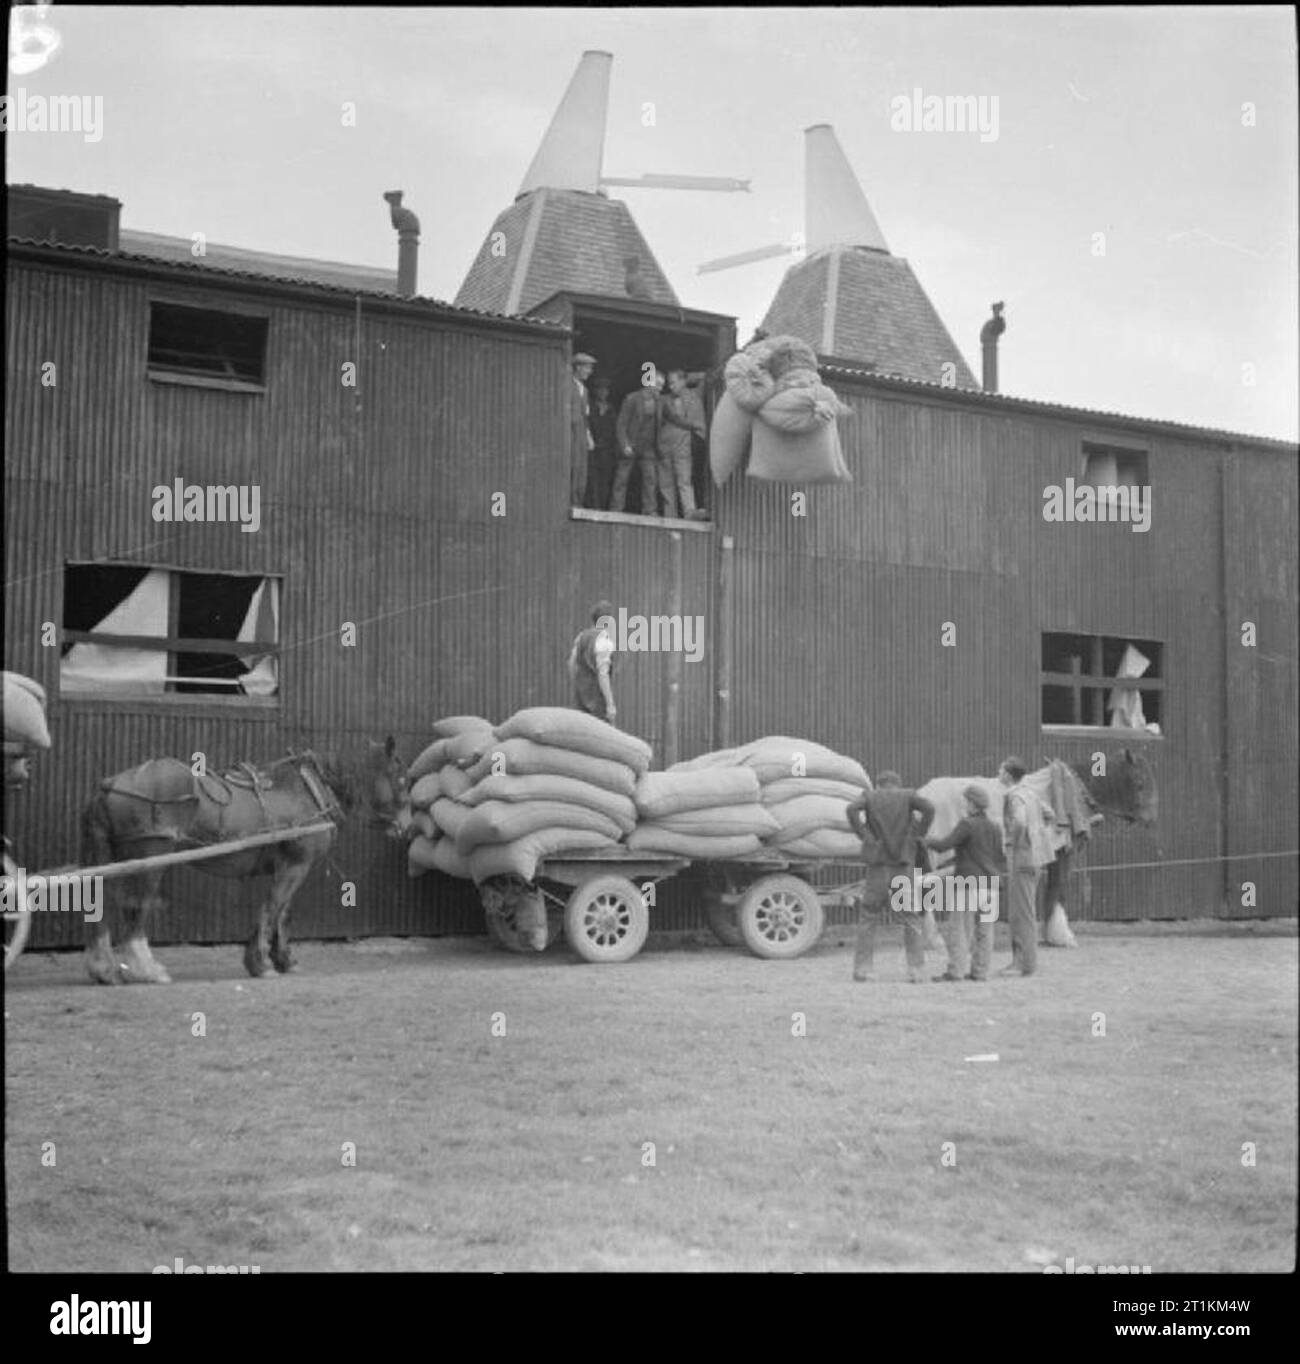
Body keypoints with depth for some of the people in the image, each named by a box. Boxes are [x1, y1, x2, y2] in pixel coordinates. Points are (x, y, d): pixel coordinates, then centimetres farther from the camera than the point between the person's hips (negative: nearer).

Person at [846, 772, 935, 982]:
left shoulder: (869, 795, 10)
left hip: (877, 865, 0)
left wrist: (865, 837, -6)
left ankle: (862, 969, 5)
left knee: (867, 917, 11)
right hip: (904, 864, 0)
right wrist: (917, 836, -1)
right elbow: (928, 808, -9)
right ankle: (916, 971, 0)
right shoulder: (907, 795, 10)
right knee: (911, 919, 8)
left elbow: (852, 809, -11)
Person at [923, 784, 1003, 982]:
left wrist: (929, 842, 5)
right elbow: (999, 859, 16)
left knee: (957, 927, -5)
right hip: (990, 884, 7)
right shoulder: (995, 829, 11)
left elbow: (945, 845, -13)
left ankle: (956, 970, -11)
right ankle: (980, 971, 7)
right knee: (983, 930, 7)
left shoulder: (968, 825, -10)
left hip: (968, 885, -7)